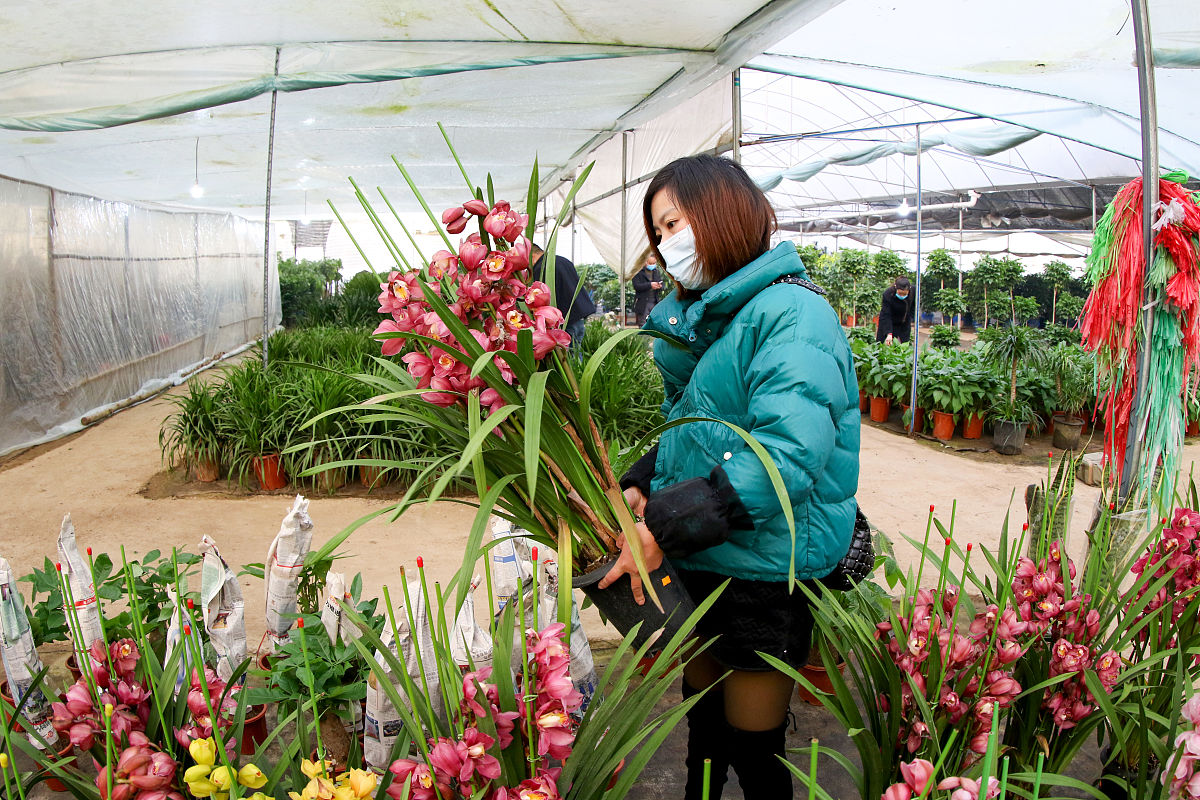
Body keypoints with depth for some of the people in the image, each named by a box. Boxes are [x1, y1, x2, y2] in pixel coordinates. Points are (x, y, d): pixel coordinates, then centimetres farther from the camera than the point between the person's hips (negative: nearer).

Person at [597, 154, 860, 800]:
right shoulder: (697, 320, 11)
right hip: (698, 566, 8)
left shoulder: (791, 314, -17)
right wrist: (637, 487, -3)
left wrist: (665, 527, -29)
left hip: (765, 573, -7)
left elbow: (787, 454, -28)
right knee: (702, 724, 23)